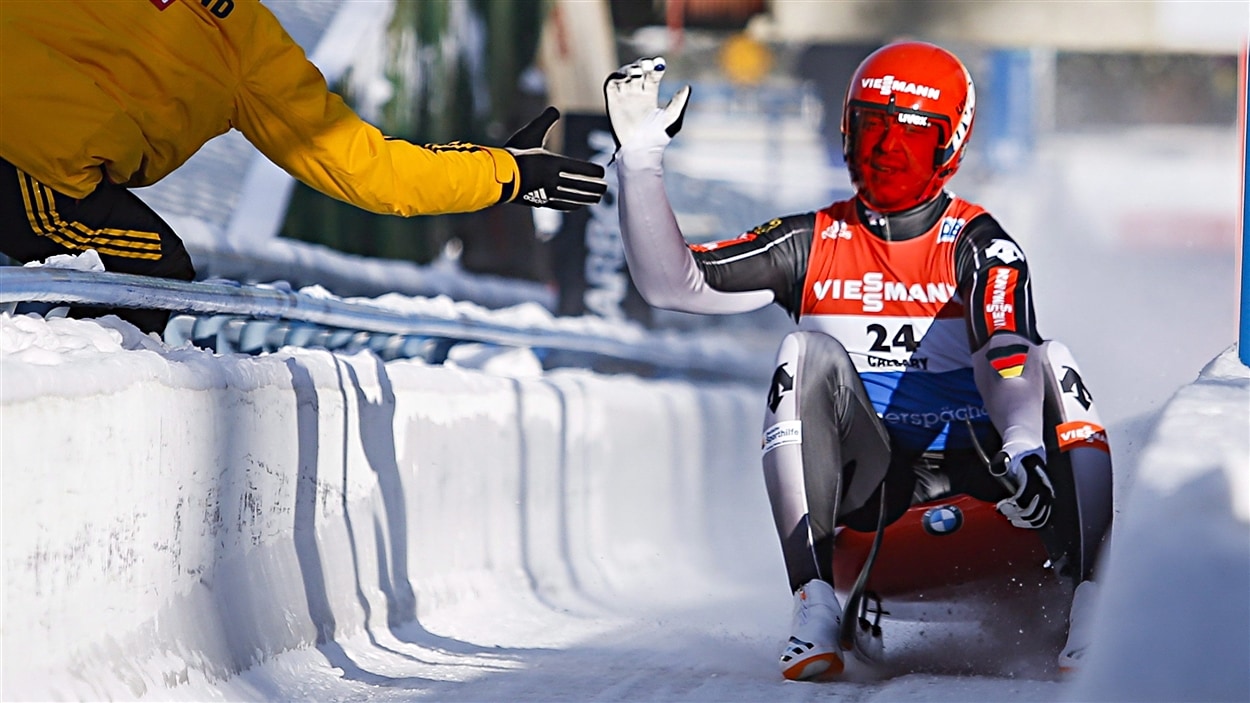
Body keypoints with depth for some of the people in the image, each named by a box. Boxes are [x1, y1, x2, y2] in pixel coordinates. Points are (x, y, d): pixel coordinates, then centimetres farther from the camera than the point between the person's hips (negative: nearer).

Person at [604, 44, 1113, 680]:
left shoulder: (976, 245, 1)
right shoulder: (812, 244, 8)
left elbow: (1004, 356, -18)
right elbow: (671, 282, 2)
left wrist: (1025, 447, -38)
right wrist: (641, 157, -6)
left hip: (971, 461, -1)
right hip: (871, 477, 1)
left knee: (1047, 360, -24)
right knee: (810, 355, -24)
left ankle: (1093, 601, -38)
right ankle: (815, 607, -35)